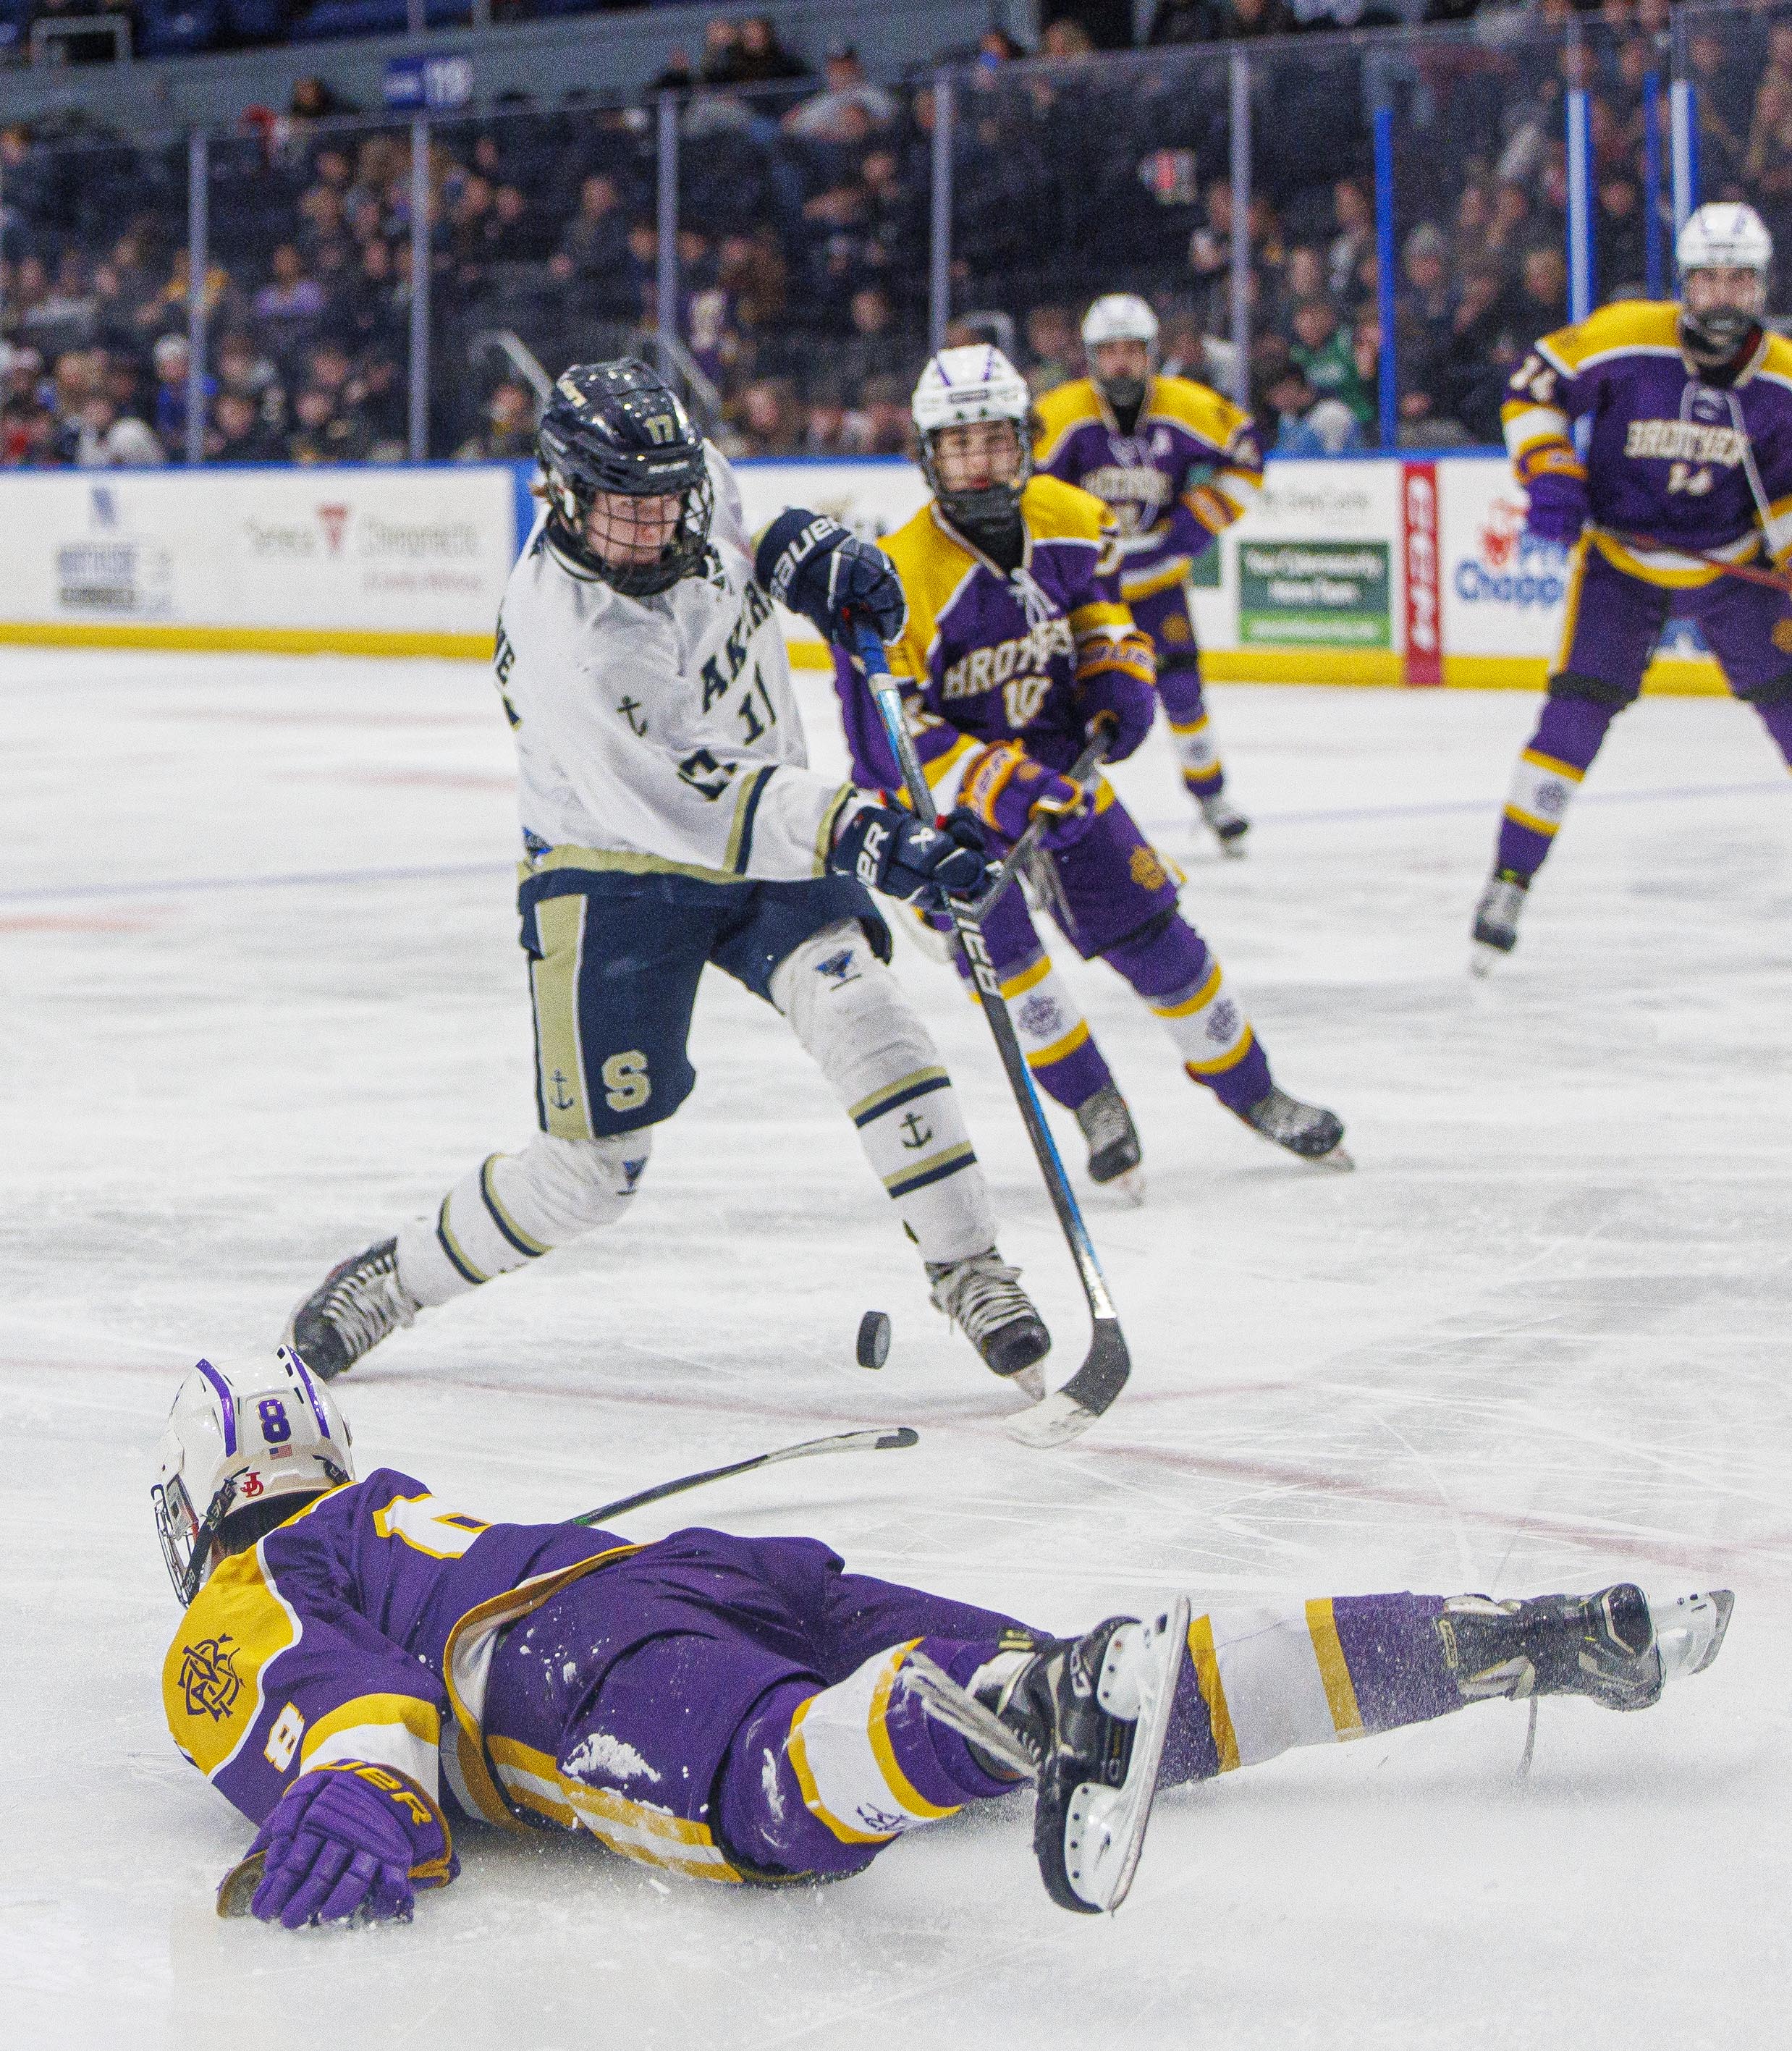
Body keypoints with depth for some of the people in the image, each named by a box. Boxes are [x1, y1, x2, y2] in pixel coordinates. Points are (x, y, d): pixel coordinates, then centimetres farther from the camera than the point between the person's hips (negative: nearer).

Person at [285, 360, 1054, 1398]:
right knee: (590, 1170, 0)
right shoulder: (560, 640, -30)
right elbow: (684, 805, -36)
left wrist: (809, 545, -2)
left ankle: (971, 1270, -12)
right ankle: (395, 1278, 23)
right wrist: (851, 829, -45)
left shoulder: (694, 479, -11)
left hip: (769, 834, 5)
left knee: (862, 1012, -21)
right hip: (613, 869, -5)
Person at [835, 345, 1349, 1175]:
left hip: (1052, 755, 4)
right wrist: (997, 786, -37)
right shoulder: (901, 578, -28)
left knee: (1149, 930, 4)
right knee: (994, 940, -22)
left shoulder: (1070, 520, -9)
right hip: (937, 791, -4)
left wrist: (1117, 675, -4)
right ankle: (1095, 1105, -1)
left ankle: (1250, 1089, 24)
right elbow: (886, 737, -28)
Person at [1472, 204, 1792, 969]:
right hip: (1619, 555, -3)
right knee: (1576, 711, -12)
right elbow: (1535, 387, -8)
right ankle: (1509, 880, -1)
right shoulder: (1627, 337, -20)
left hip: (1730, 561, 3)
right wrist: (1549, 473, -20)